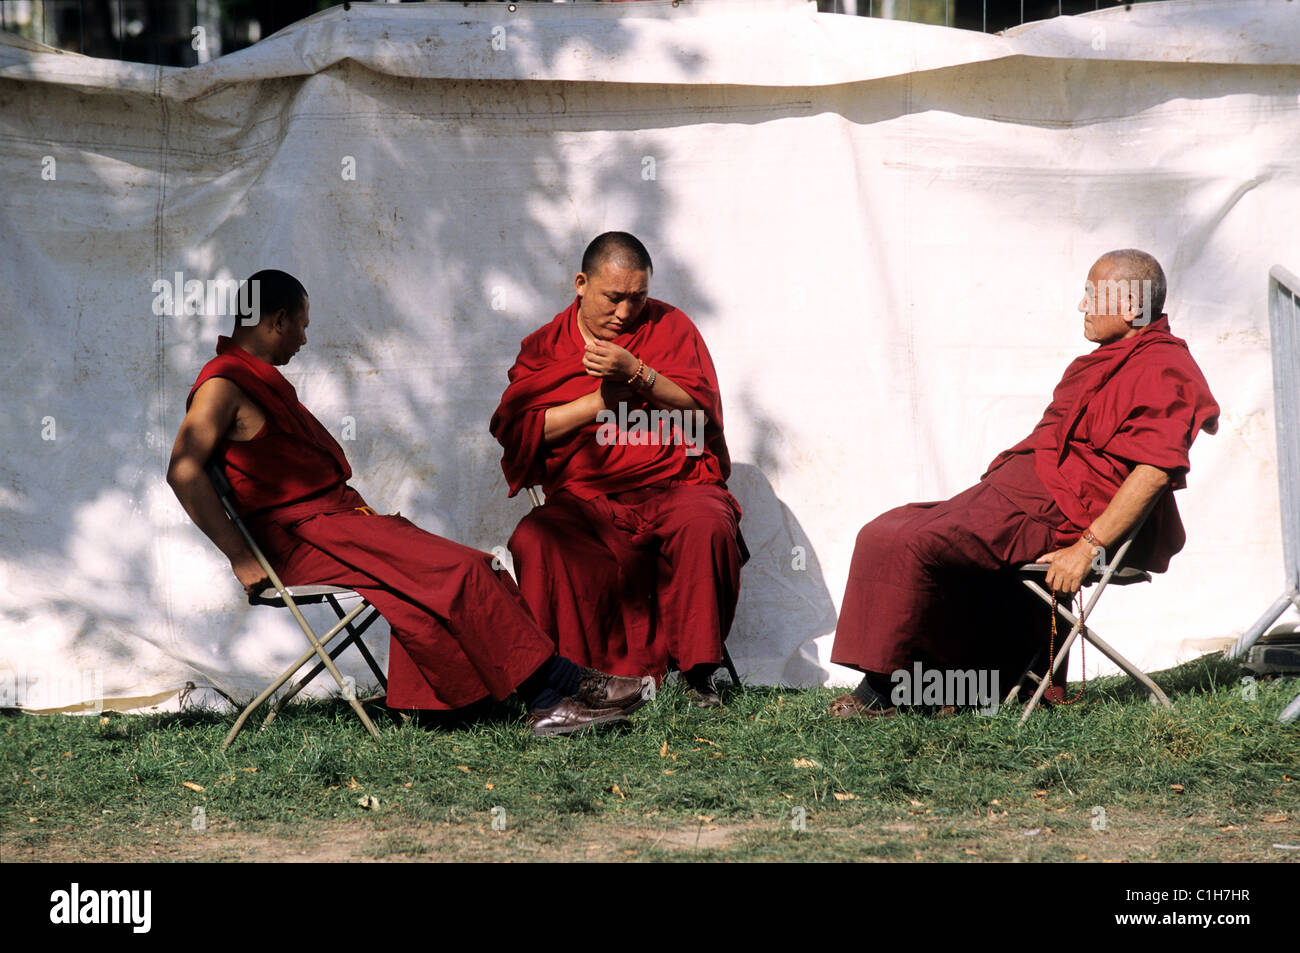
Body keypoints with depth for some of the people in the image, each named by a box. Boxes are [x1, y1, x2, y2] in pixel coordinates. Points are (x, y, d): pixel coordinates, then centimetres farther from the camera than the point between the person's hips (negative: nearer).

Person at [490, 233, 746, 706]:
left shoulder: (669, 326, 11)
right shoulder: (544, 347, 12)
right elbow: (514, 427, -2)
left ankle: (698, 672, -20)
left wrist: (637, 374, -17)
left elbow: (700, 406, -1)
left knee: (704, 526, -34)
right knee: (534, 541, -30)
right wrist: (602, 402, -9)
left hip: (674, 485, -1)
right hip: (585, 501, 1)